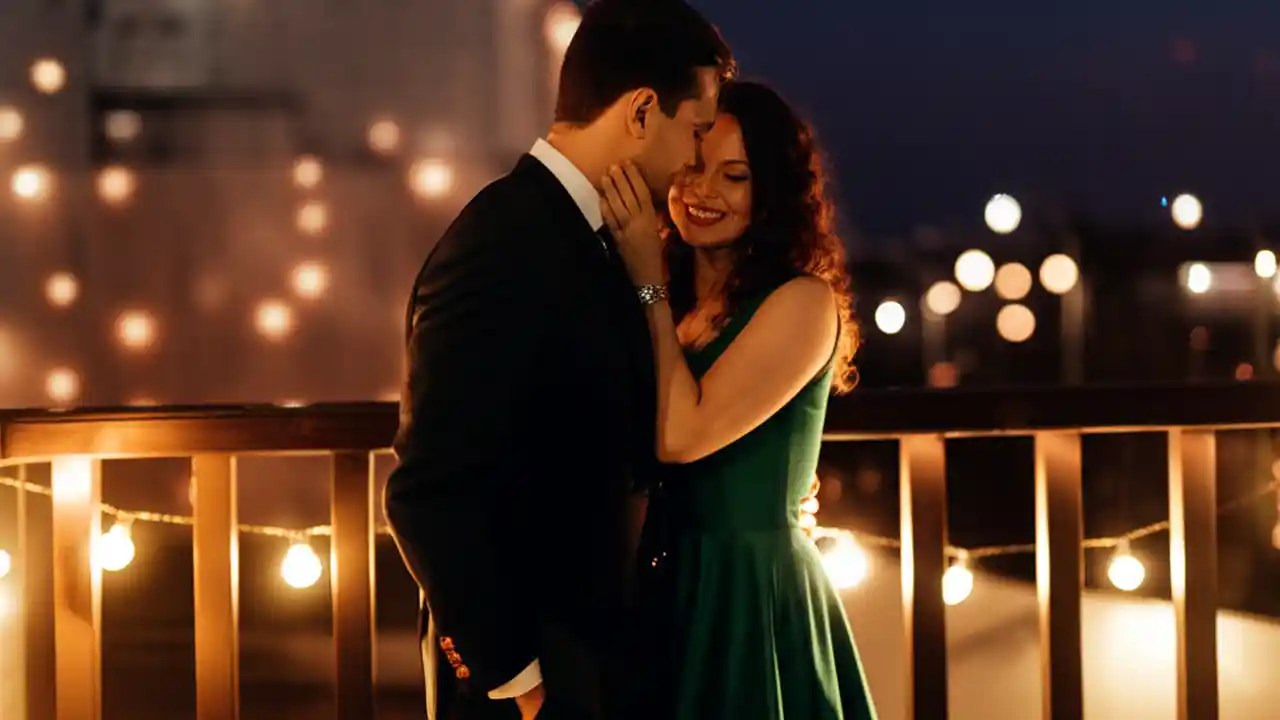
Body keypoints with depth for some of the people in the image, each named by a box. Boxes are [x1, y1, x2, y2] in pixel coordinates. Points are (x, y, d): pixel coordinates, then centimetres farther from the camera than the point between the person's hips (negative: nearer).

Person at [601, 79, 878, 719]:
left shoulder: (804, 301, -11)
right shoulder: (666, 302, 7)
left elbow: (682, 436, -20)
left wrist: (649, 283, -13)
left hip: (753, 600, -6)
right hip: (662, 595, 6)